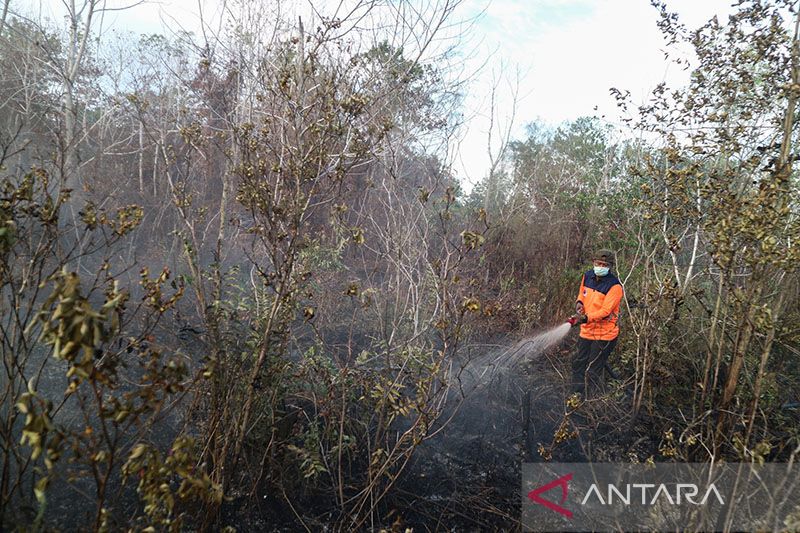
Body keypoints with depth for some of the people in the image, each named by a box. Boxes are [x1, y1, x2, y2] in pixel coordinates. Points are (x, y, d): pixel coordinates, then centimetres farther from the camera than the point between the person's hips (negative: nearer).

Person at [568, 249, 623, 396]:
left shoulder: (614, 286, -19)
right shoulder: (588, 276, 2)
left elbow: (605, 311, -25)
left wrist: (586, 318, -38)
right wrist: (579, 303, -5)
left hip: (604, 334, -7)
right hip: (586, 331, 7)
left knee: (593, 372, -2)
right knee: (578, 365, 19)